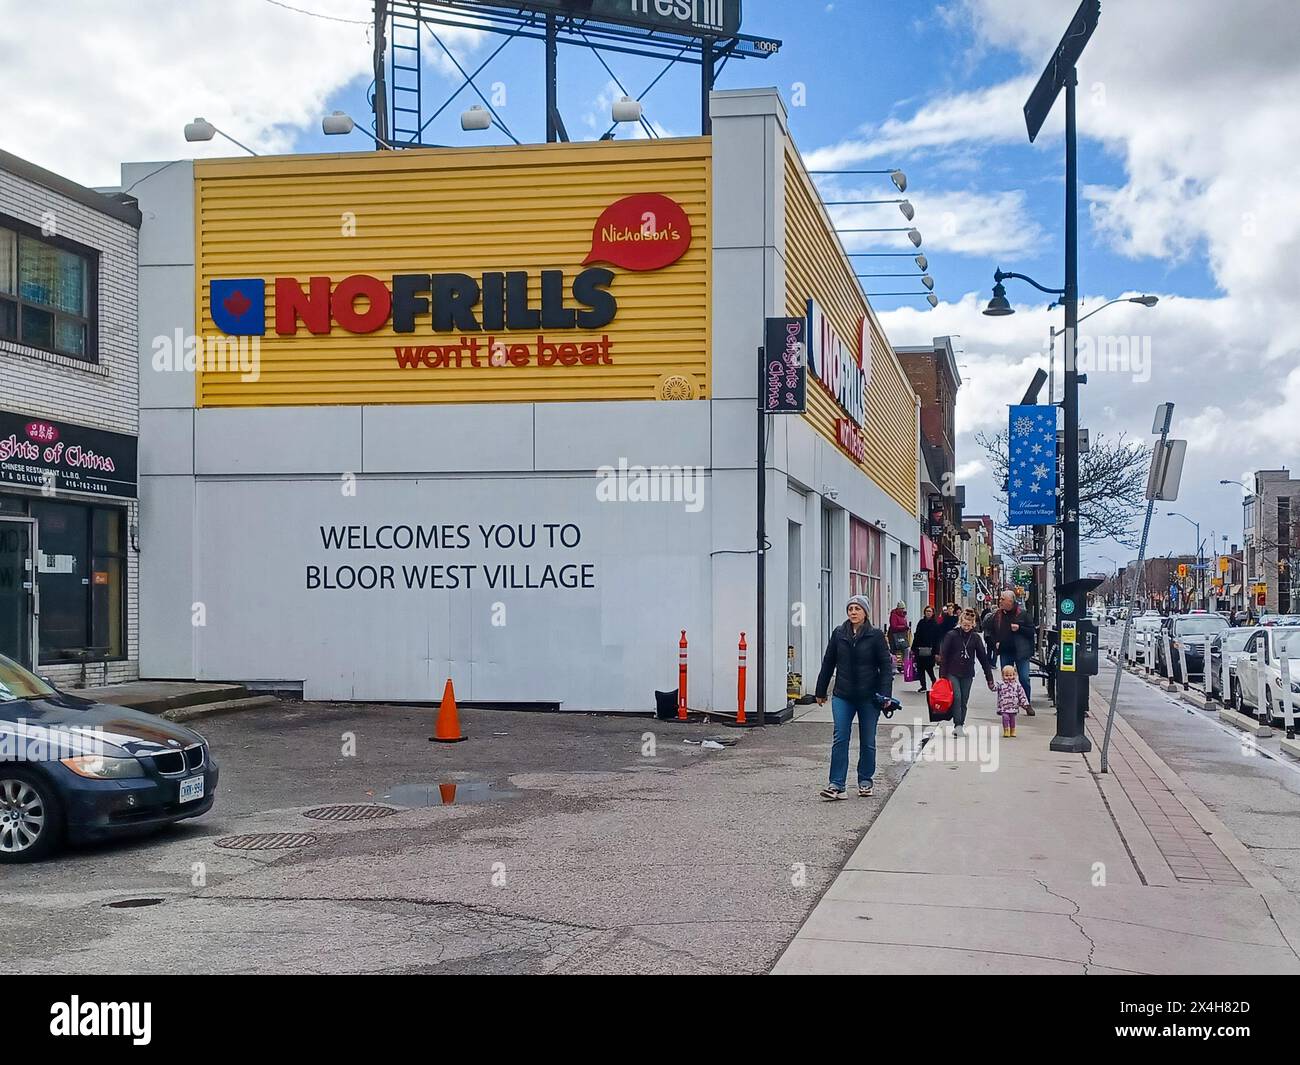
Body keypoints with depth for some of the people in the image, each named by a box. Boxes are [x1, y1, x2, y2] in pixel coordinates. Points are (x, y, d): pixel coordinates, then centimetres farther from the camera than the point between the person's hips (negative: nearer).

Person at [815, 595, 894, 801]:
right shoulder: (838, 634, 4)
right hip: (843, 696, 1)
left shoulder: (875, 636, -3)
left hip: (868, 697, -1)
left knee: (867, 742, 9)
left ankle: (865, 781, 24)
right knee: (840, 739, -6)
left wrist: (885, 694, -13)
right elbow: (828, 664, 11)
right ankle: (836, 784, -6)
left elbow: (886, 666, -3)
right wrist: (821, 691, 12)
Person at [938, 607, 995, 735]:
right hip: (952, 673, -2)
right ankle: (957, 725, -13)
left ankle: (961, 725, 17)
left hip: (967, 674, 3)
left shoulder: (975, 637, 1)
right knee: (957, 697, -14)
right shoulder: (951, 635, -5)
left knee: (964, 700, 7)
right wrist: (942, 675, -9)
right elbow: (943, 655, -4)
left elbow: (983, 657, 2)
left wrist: (989, 678, -1)